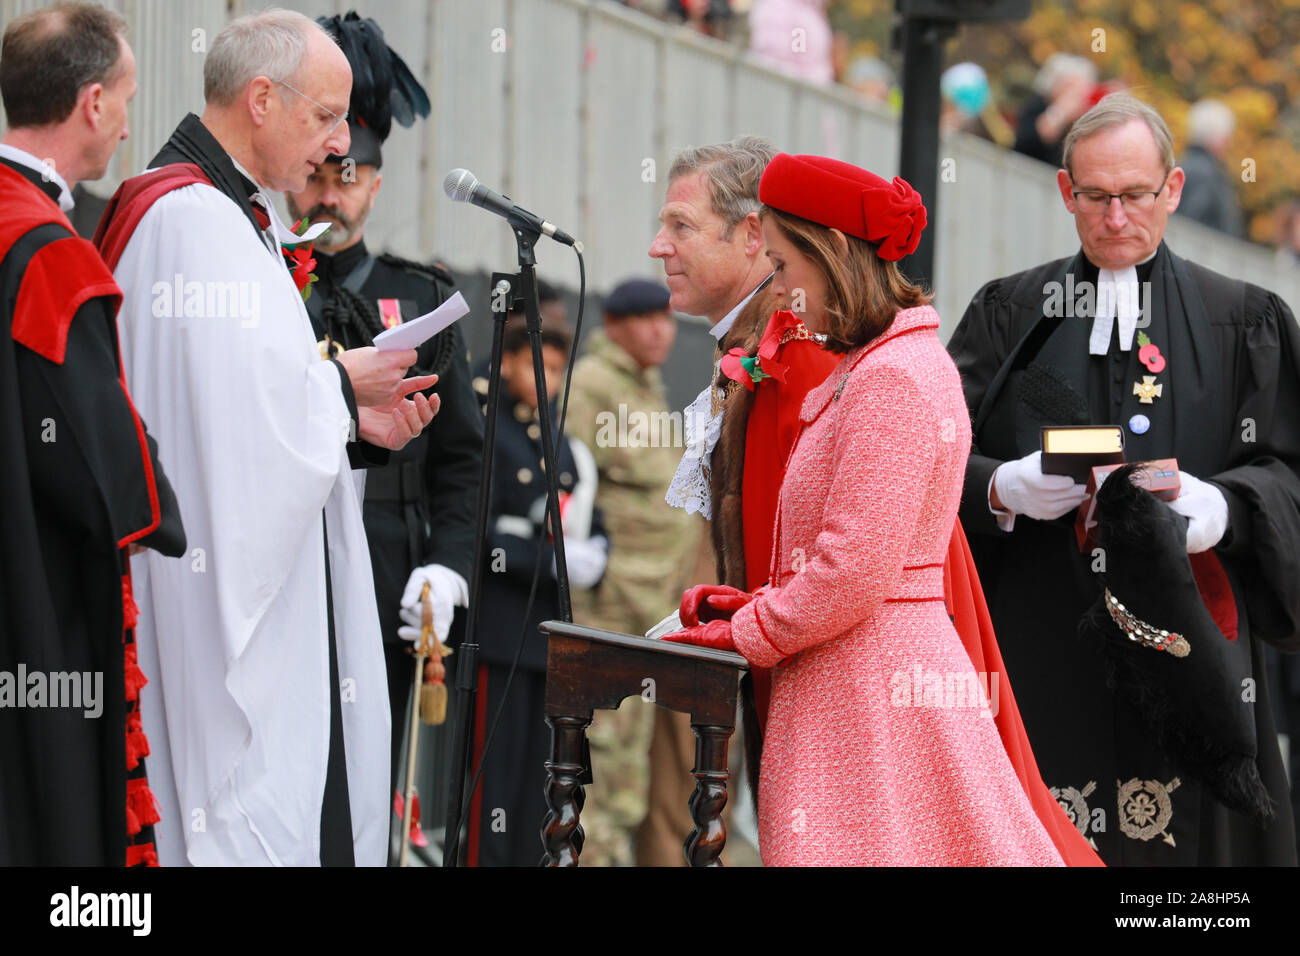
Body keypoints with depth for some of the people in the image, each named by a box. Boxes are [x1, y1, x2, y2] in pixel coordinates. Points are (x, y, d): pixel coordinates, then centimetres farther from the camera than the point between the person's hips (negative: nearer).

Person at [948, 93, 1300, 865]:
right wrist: (1002, 489, -15)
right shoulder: (1012, 314, 12)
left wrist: (1223, 508, -18)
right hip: (1041, 649, 1)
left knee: (1186, 833, -6)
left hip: (1186, 650, 0)